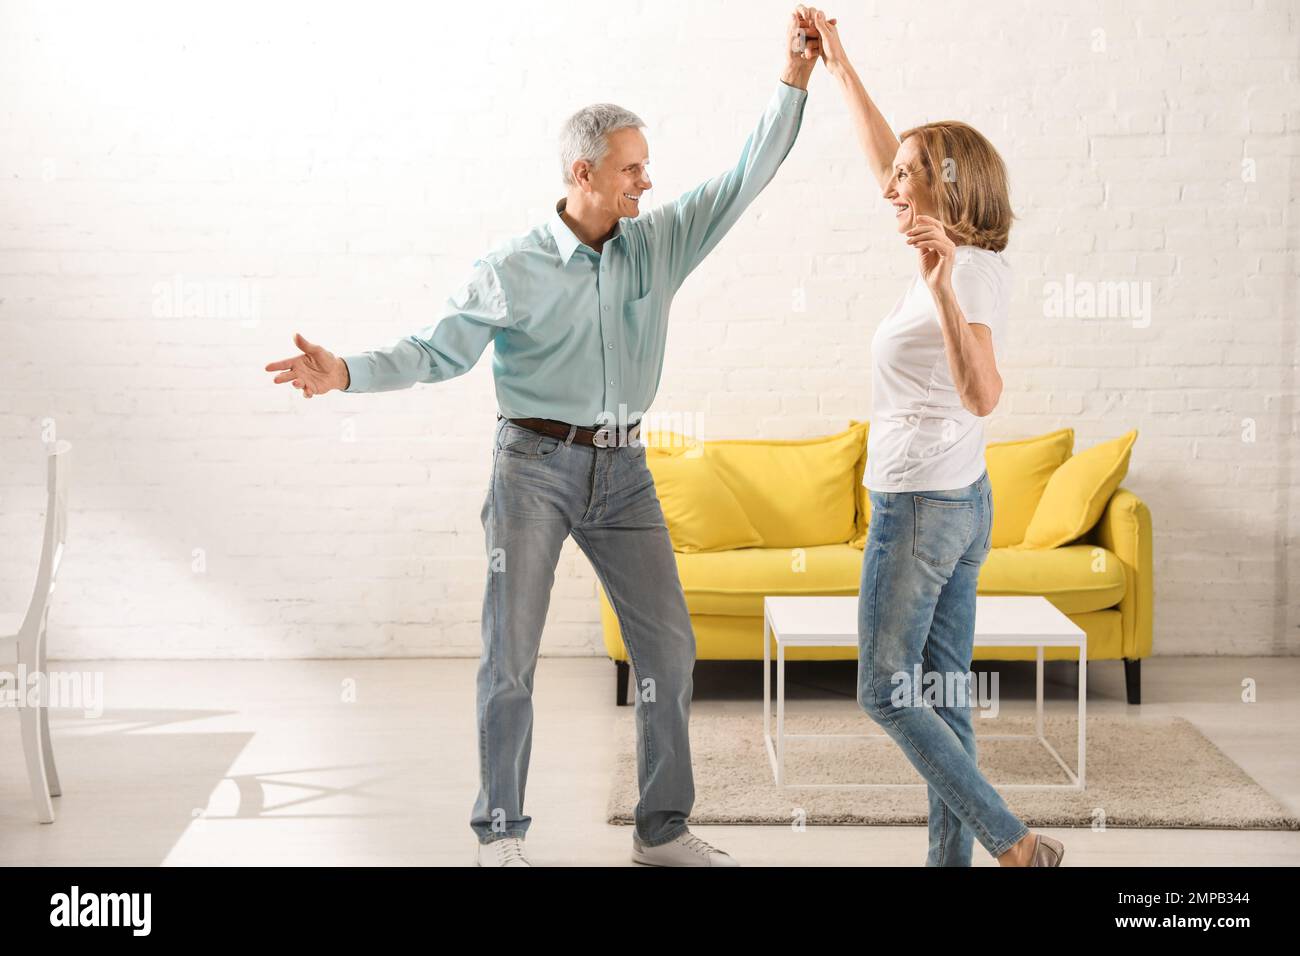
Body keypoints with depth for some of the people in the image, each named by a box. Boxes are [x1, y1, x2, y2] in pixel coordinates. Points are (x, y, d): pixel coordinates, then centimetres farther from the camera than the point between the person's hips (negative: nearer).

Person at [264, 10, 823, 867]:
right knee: (510, 654, -2)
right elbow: (438, 352, -7)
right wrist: (347, 374, -21)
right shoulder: (511, 271, -6)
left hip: (623, 472, 4)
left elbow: (749, 178, 3)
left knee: (668, 645, 3)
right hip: (535, 467, -4)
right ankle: (501, 834, 9)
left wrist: (794, 82, -6)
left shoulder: (659, 244, 3)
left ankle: (665, 830, 14)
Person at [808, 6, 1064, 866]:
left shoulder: (969, 273, -18)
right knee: (942, 692, 11)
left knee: (887, 691, -2)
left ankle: (1013, 842, -3)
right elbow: (886, 159, 19)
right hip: (964, 501, 9)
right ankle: (951, 855, 15)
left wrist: (941, 292, -44)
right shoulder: (966, 261, 8)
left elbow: (983, 394, -33)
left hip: (918, 503, -9)